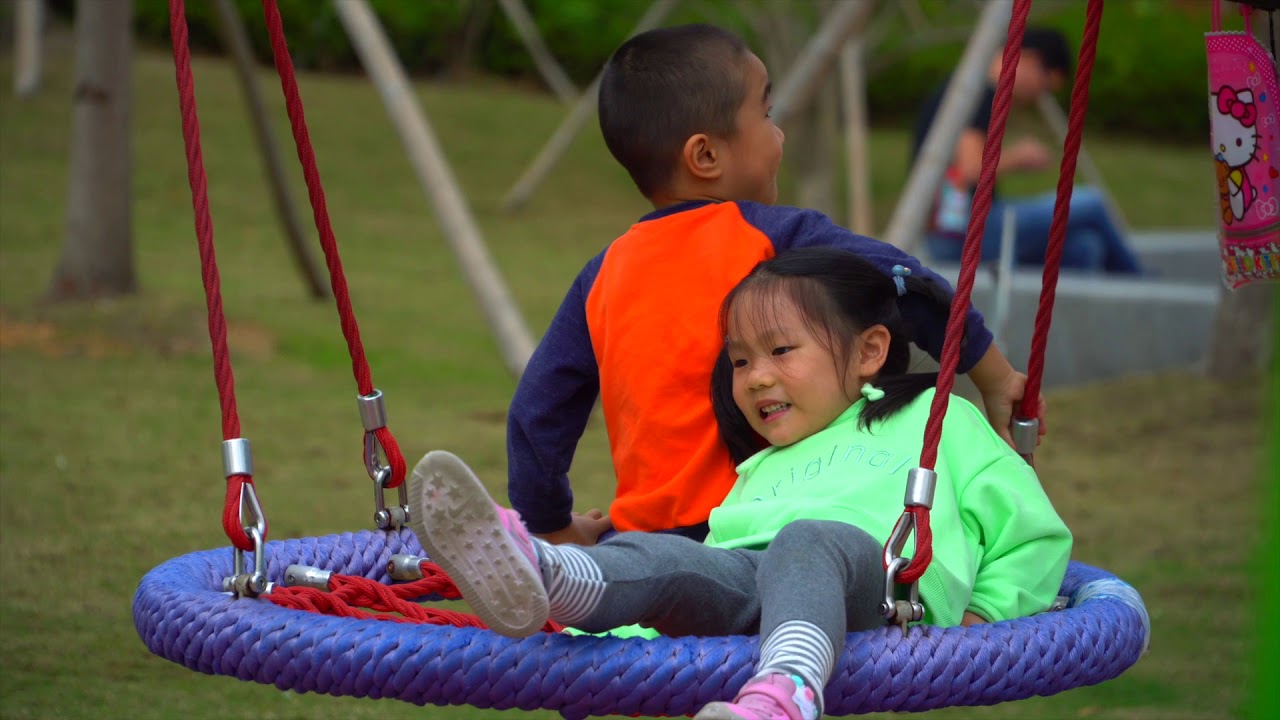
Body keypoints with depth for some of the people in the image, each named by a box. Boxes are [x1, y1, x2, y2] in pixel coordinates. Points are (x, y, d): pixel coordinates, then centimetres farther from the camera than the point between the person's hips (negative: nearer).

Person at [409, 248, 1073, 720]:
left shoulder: (936, 421, 31)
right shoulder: (758, 471, 42)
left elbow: (1036, 535, 24)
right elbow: (717, 569, 29)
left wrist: (981, 616, 8)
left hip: (881, 580, -4)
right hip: (741, 580, 4)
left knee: (806, 543, -38)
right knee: (655, 554, -27)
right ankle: (534, 572, -61)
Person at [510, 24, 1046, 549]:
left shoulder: (604, 276, 12)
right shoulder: (777, 238, -2)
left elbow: (537, 411, 14)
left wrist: (551, 526, 27)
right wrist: (995, 377, -1)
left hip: (642, 530, 5)